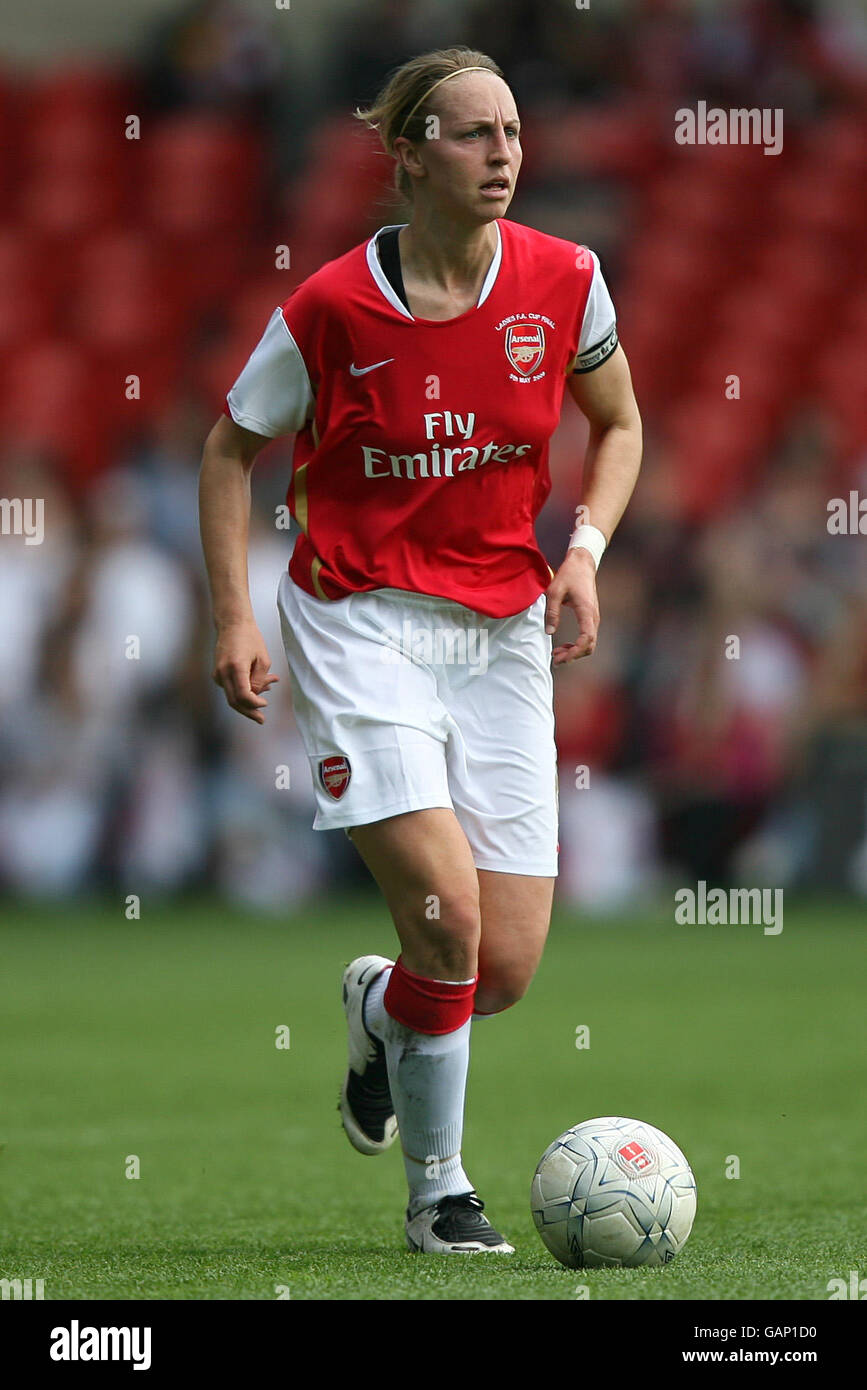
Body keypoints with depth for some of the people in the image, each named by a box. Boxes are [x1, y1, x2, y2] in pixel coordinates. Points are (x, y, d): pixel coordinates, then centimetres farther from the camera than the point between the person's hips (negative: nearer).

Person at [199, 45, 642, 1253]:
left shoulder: (563, 281, -3)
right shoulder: (331, 311, -11)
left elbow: (619, 426, 14)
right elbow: (232, 450, 4)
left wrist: (585, 548, -3)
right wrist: (235, 619, -5)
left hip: (503, 633, 4)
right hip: (360, 625, -4)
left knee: (507, 970, -1)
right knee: (448, 914, -19)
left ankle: (380, 1008, 37)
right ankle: (438, 1190, 2)